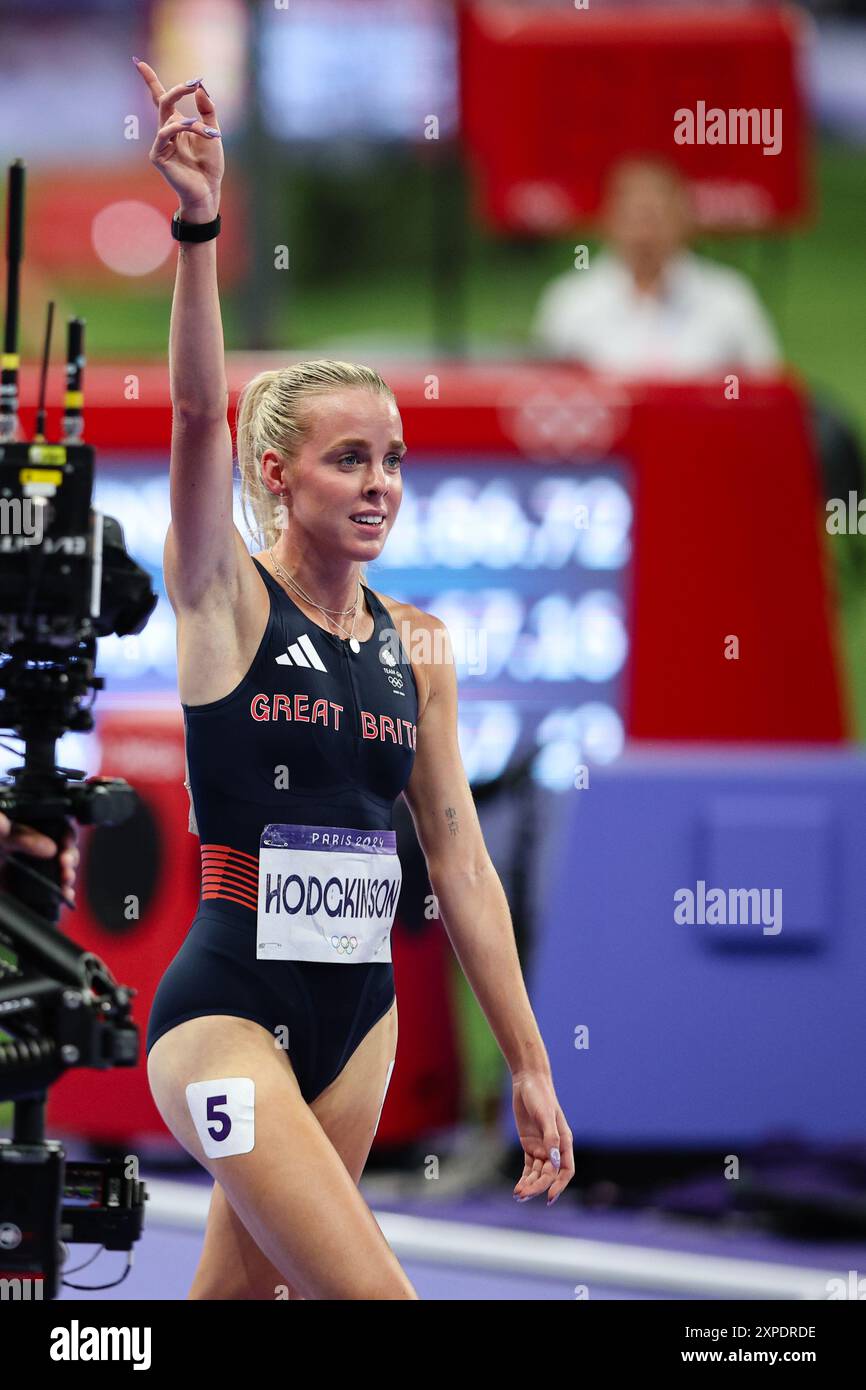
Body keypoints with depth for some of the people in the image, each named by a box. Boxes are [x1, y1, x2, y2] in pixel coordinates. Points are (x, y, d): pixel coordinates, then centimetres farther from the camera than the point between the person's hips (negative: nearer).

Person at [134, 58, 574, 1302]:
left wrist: (529, 1065, 7)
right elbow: (198, 414, -20)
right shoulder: (226, 601, -4)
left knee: (243, 1287, 11)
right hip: (229, 1010, -6)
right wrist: (199, 221, -34)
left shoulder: (418, 645, 10)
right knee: (373, 1297, -19)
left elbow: (460, 859, 10)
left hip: (357, 1013, 6)